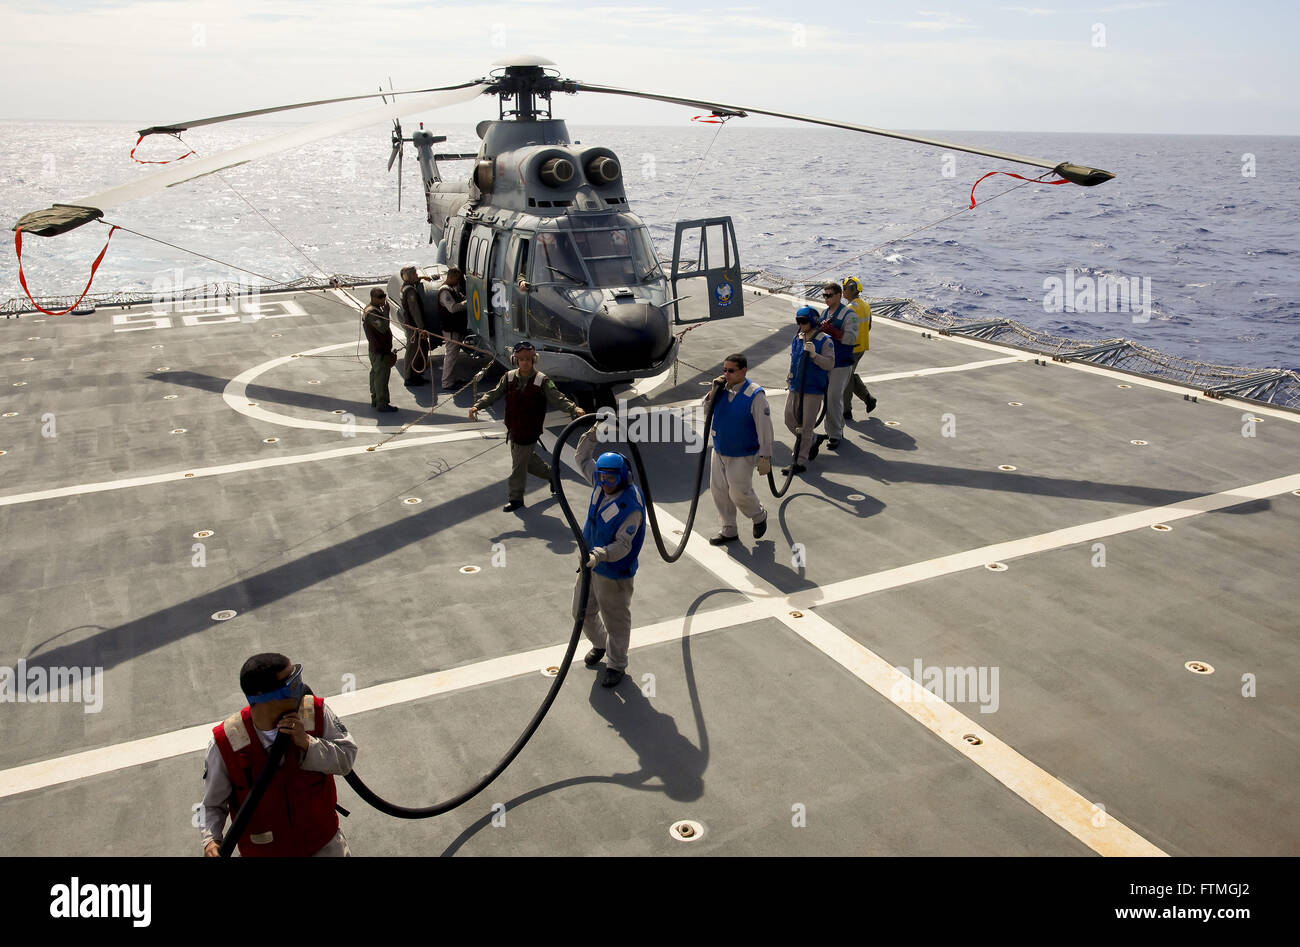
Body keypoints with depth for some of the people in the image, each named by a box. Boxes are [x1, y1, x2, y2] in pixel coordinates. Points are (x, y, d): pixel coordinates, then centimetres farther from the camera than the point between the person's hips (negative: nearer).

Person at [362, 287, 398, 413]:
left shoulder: (376, 309, 14)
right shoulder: (372, 312, -19)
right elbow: (383, 328, -31)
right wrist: (386, 311, -27)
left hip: (377, 349, 11)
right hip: (380, 350, -11)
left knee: (376, 374, 16)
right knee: (381, 376, -6)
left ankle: (375, 400, 26)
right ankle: (382, 404, -2)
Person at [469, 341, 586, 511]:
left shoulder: (542, 381, -14)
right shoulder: (509, 377, -1)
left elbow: (558, 399, -17)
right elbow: (494, 394, 0)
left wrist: (575, 409, -33)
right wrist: (477, 406, -13)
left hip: (529, 432, -5)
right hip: (513, 429, 5)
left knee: (518, 464, 1)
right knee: (528, 460, 21)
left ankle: (516, 498, 20)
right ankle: (551, 474, 45)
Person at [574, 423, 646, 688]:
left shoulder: (631, 507, -30)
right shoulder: (601, 482, -7)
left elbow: (622, 545, -31)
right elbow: (583, 459, 11)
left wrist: (599, 555, -47)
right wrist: (591, 434, -2)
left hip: (614, 572, -8)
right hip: (591, 564, 8)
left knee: (615, 620, 11)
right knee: (582, 611, 22)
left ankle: (616, 665, 32)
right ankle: (599, 644, 50)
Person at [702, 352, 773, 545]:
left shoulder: (755, 395, -19)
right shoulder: (723, 388, -1)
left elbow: (764, 428, -18)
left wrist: (765, 457, -19)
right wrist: (714, 391, -11)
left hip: (742, 456, -6)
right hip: (719, 451, 6)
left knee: (739, 493, -3)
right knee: (718, 491, 10)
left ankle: (759, 517, 29)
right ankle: (729, 530, 26)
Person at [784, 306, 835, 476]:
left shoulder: (824, 341, -10)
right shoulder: (796, 339, 10)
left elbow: (830, 364, -18)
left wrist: (814, 354, -31)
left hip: (813, 390, -7)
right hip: (795, 388, 7)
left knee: (805, 426, -4)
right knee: (790, 420, 13)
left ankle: (800, 462, 3)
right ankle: (814, 440, 37)